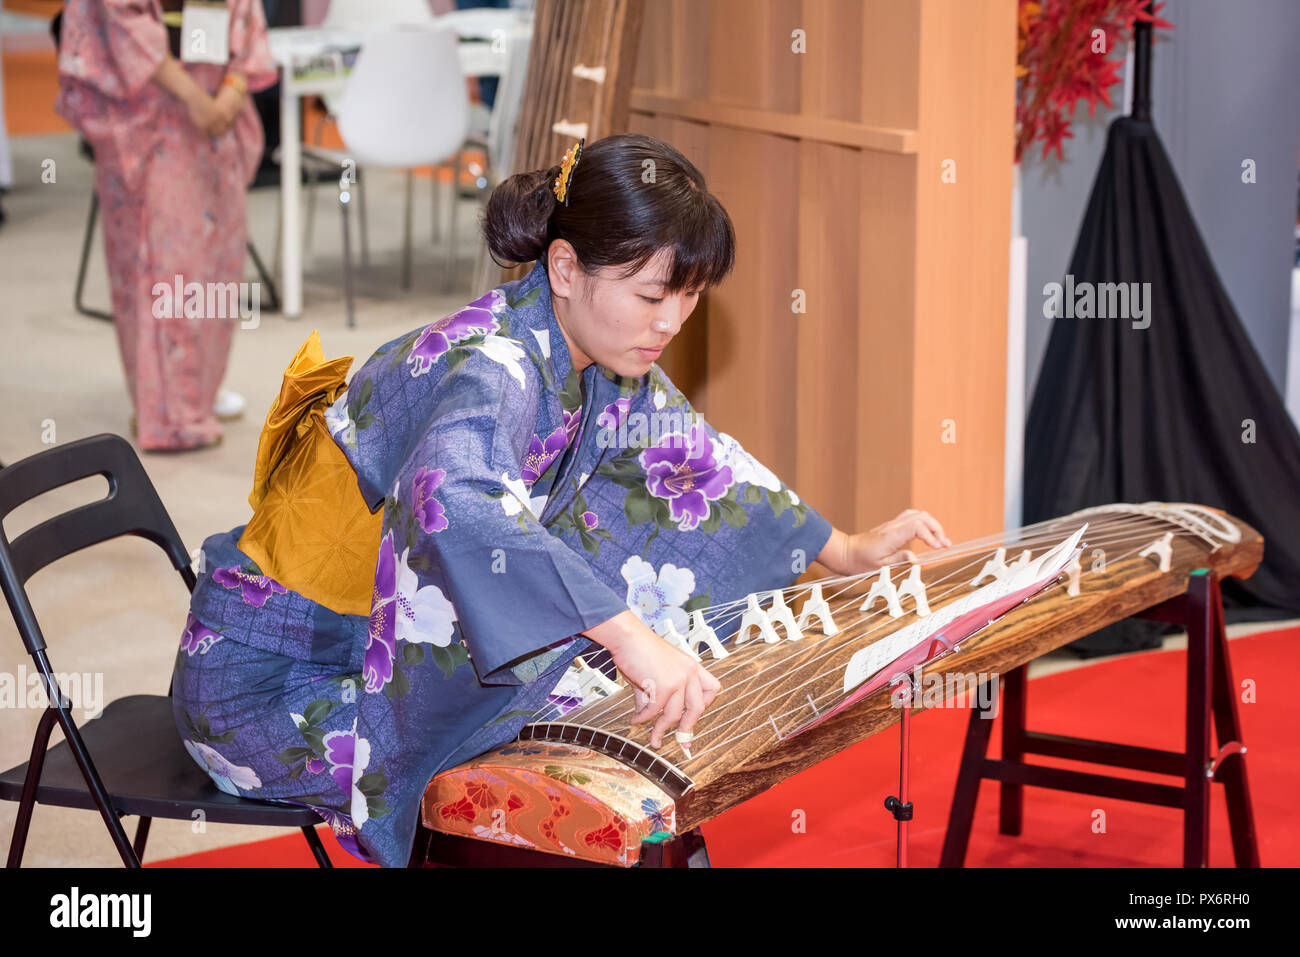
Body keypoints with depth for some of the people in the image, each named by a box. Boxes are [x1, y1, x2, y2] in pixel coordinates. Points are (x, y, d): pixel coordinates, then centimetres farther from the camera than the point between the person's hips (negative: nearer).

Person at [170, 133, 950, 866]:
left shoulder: (599, 357, 0)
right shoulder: (495, 365, -28)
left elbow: (697, 457, 18)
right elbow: (457, 502, -50)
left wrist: (847, 552, 15)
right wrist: (630, 637, -56)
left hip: (396, 643, 9)